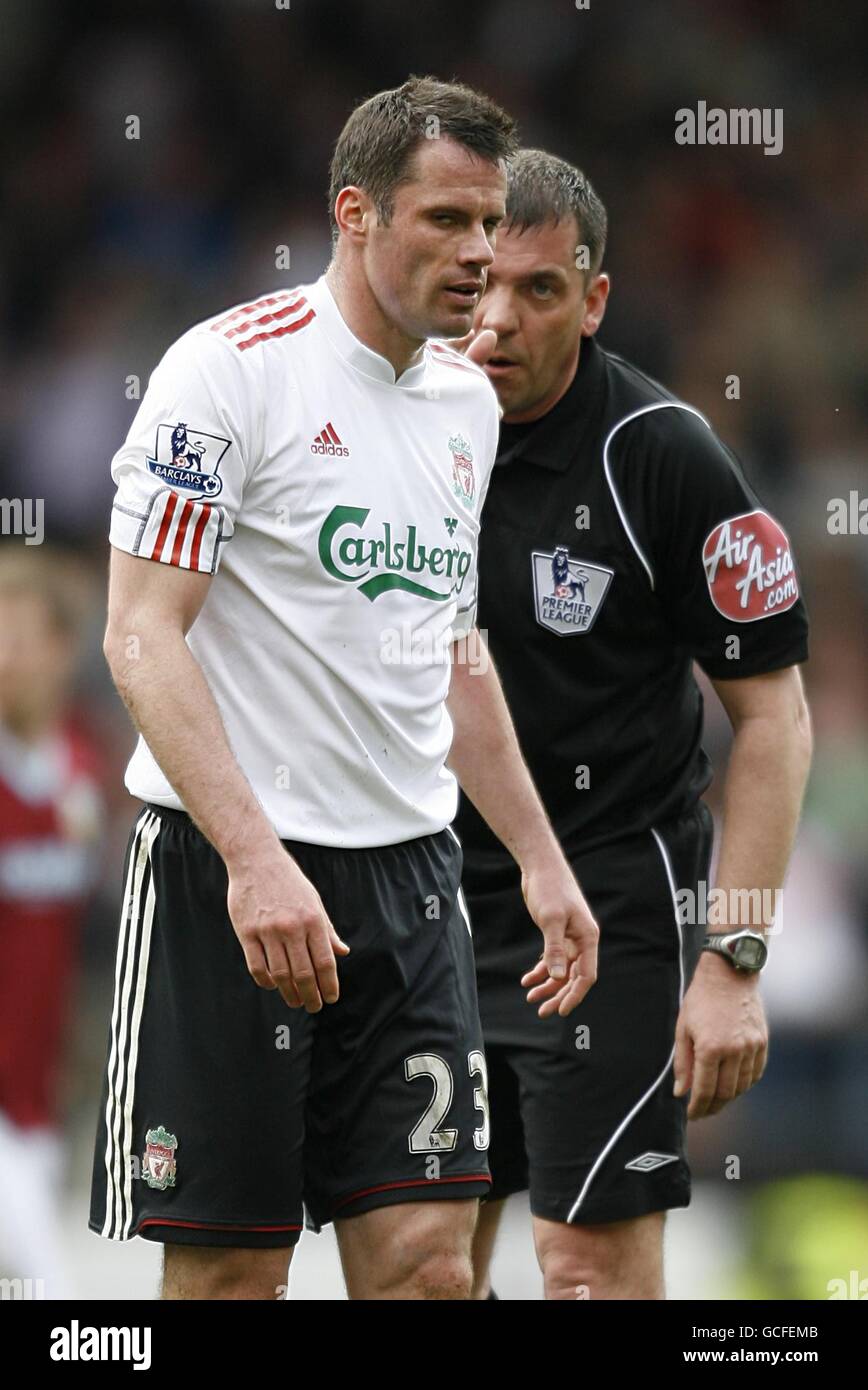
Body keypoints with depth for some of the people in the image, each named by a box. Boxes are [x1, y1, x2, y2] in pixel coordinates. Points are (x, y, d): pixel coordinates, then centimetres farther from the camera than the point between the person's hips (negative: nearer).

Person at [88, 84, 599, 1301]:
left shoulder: (465, 400, 13)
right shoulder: (233, 369, -10)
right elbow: (142, 637, -15)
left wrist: (540, 860, 19)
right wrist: (254, 857, -24)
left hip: (407, 877, 6)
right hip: (227, 873, -6)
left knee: (429, 1257, -2)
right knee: (231, 1267, -4)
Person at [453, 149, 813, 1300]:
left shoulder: (662, 455, -14)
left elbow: (774, 717, -10)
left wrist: (734, 962, -16)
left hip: (610, 902, -5)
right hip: (427, 893, 5)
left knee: (595, 1258, -10)